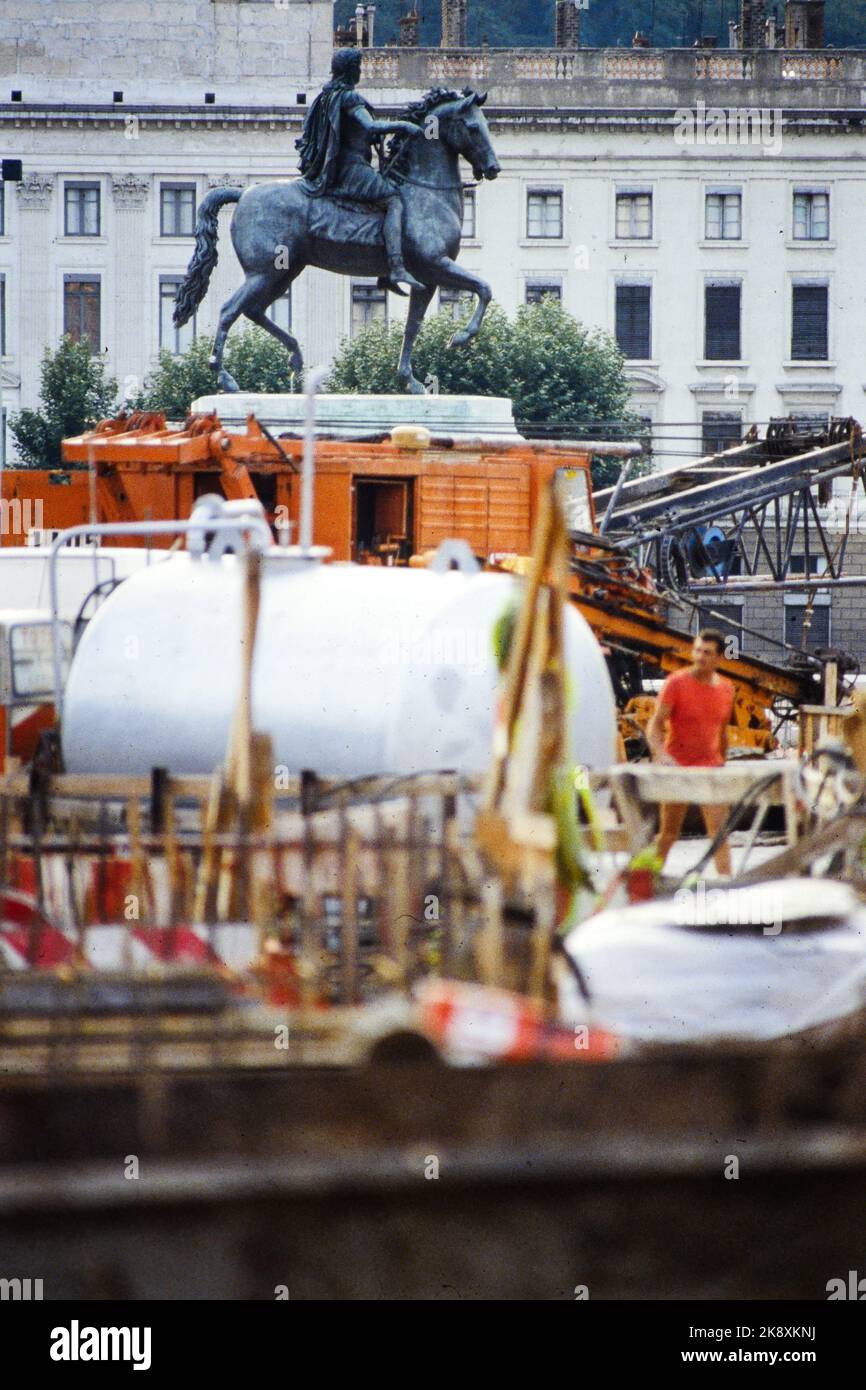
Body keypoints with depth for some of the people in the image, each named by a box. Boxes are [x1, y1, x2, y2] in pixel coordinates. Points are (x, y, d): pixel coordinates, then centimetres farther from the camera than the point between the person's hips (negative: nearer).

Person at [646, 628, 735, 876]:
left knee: (719, 831, -8)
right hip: (677, 769, -3)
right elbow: (655, 726, -11)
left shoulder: (726, 689, 6)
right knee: (669, 834, 6)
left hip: (711, 768, 3)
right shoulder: (676, 683, -8)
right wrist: (661, 755, -28)